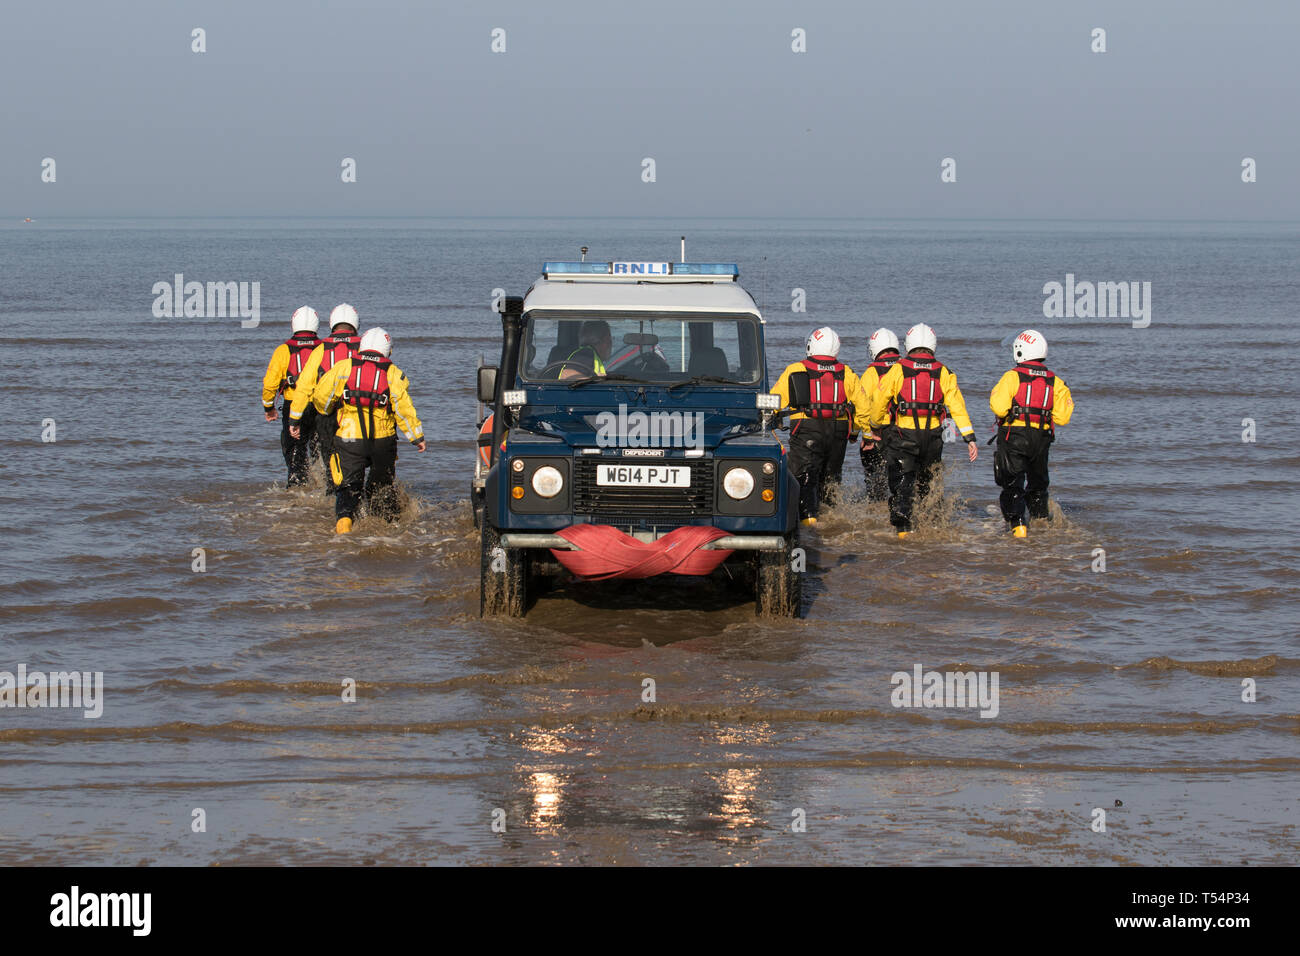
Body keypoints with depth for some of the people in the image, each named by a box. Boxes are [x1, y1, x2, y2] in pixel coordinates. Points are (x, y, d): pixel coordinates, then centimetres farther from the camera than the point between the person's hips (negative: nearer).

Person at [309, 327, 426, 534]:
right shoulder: (393, 373, 2)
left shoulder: (342, 367, 3)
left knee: (349, 485, 0)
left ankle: (344, 518, -25)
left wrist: (328, 412, 27)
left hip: (349, 439, 0)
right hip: (382, 440, 0)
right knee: (382, 486, 18)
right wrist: (417, 437, 4)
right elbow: (403, 408, -4)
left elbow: (320, 396, 5)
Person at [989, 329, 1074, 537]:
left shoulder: (1013, 377, -9)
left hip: (1014, 436, -4)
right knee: (1037, 482, 22)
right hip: (1042, 439, 4)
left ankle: (1017, 524, -15)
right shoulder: (1055, 382, 4)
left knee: (1013, 483, -1)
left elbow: (998, 406, -20)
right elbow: (1062, 417, 1)